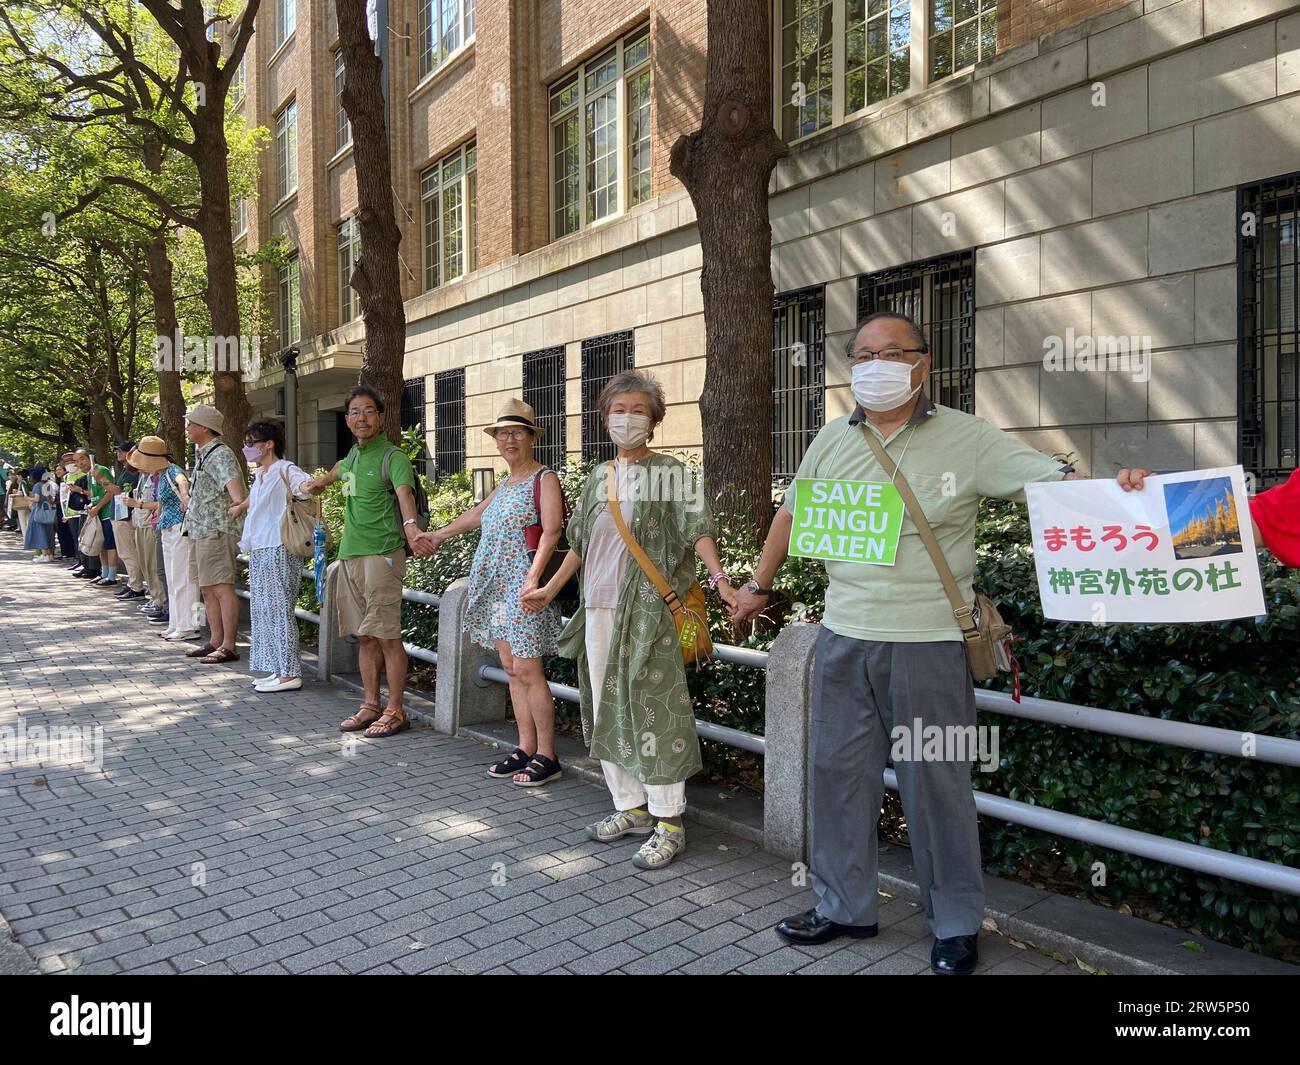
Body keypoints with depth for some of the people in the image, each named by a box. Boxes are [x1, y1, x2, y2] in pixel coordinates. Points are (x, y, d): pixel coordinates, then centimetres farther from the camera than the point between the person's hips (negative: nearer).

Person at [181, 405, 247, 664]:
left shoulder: (220, 454, -13)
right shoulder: (201, 454, 18)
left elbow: (231, 480, -32)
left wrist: (239, 502, -48)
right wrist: (190, 506, 39)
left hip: (216, 530, -11)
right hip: (199, 530, 11)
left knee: (221, 588, -10)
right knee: (207, 589, 13)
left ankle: (228, 647, -9)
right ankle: (215, 642, 19)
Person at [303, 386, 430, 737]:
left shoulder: (393, 457, -10)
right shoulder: (353, 455, 14)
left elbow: (404, 493, -30)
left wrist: (412, 528, -47)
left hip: (381, 554, -8)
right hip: (350, 554, 8)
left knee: (386, 636, -5)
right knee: (365, 637, 12)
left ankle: (395, 711, 3)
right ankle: (371, 705, 20)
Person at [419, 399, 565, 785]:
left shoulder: (544, 479, -5)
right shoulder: (505, 486, 20)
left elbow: (552, 531, -16)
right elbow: (476, 514, 37)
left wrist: (533, 577, -27)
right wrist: (441, 534, 50)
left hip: (524, 586, -8)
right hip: (497, 589, 8)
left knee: (527, 670, -9)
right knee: (511, 669, 8)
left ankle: (547, 756, -2)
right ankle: (526, 749, 14)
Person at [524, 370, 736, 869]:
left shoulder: (669, 473, -1)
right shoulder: (598, 478, 15)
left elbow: (696, 529, -11)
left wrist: (718, 576, -26)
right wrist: (551, 588, 23)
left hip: (647, 610, -6)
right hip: (599, 609, 7)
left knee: (652, 708, -6)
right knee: (607, 708, 10)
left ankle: (668, 821, 4)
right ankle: (631, 808, 23)